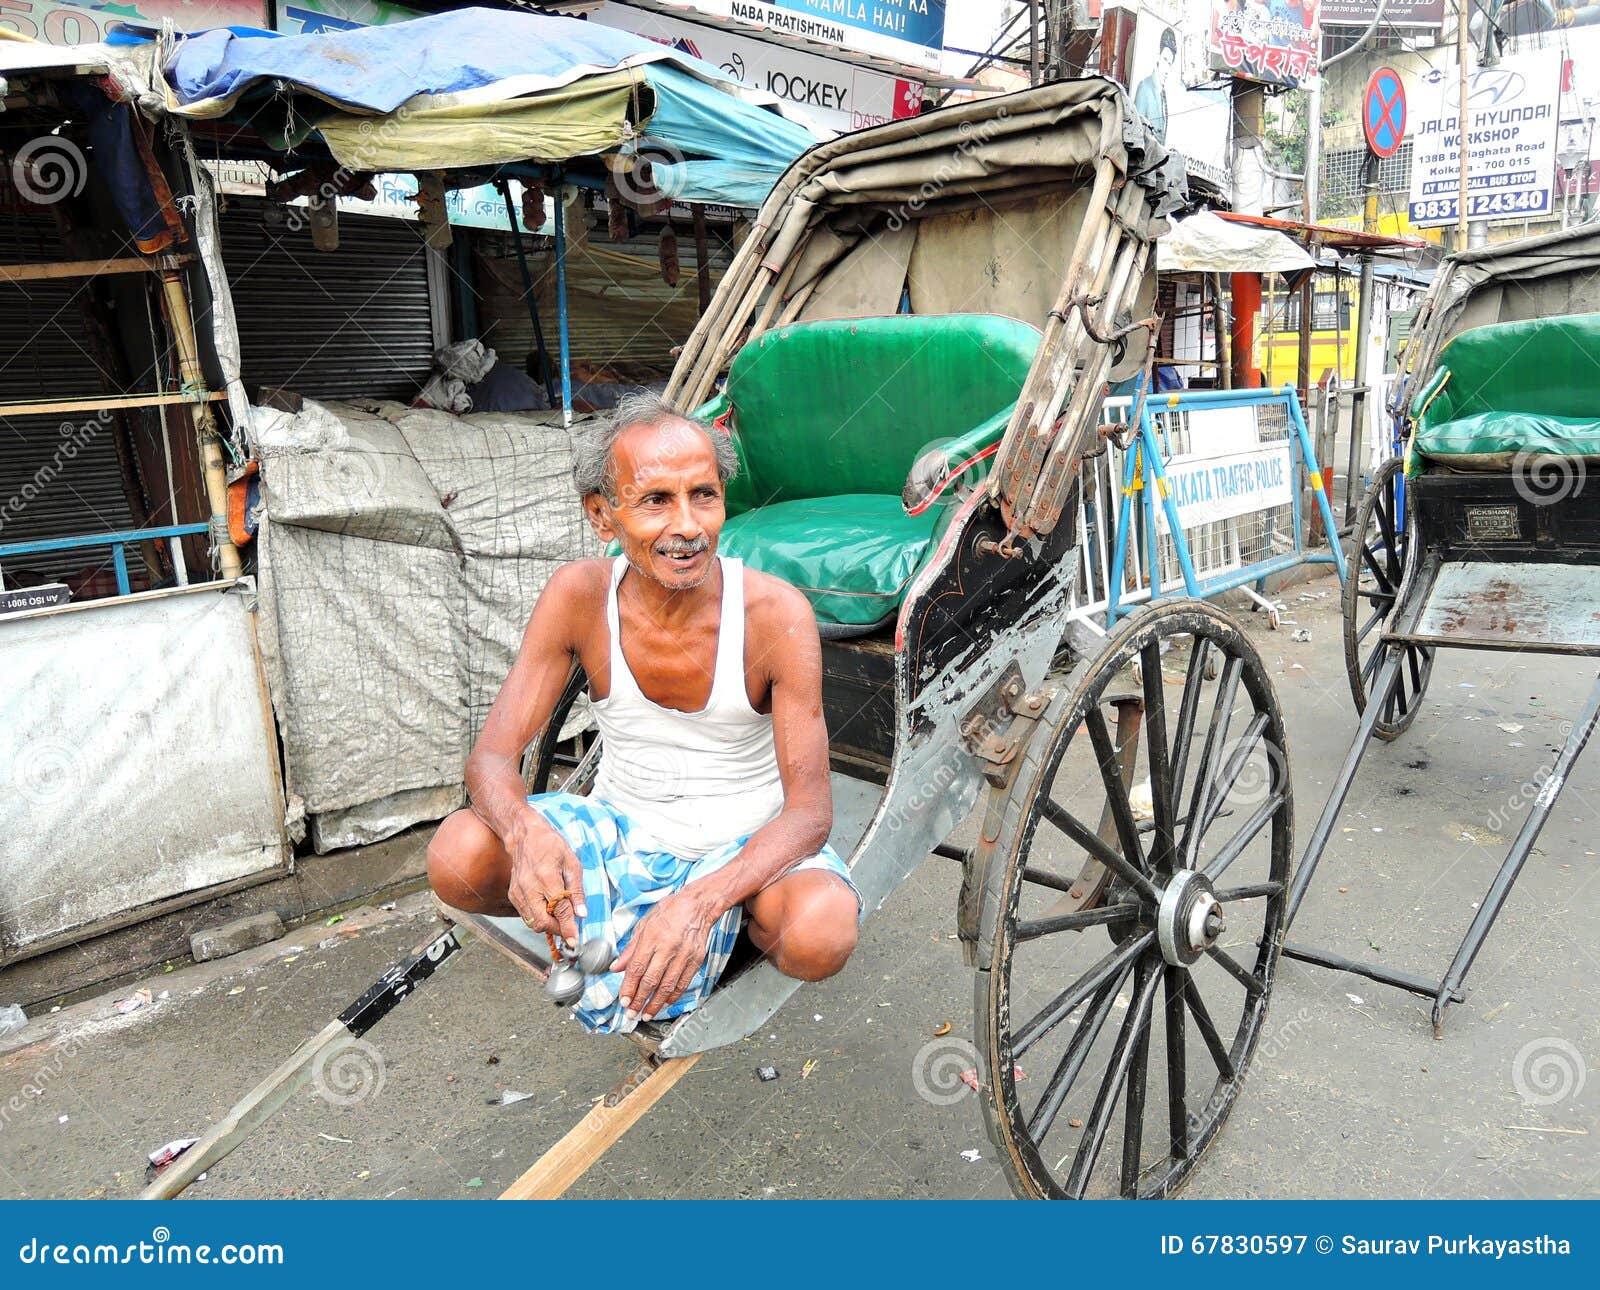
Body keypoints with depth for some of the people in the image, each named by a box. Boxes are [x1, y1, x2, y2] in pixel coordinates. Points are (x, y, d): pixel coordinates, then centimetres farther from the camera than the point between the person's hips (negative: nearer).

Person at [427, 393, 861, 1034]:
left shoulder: (776, 613, -23)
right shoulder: (581, 595, -16)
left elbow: (810, 811, -22)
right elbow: (492, 755, -15)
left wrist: (701, 900, -40)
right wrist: (526, 831, -40)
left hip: (746, 842, -1)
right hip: (620, 826, 2)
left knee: (821, 935, -33)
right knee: (455, 856, -23)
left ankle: (744, 921, 4)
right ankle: (590, 917, 7)